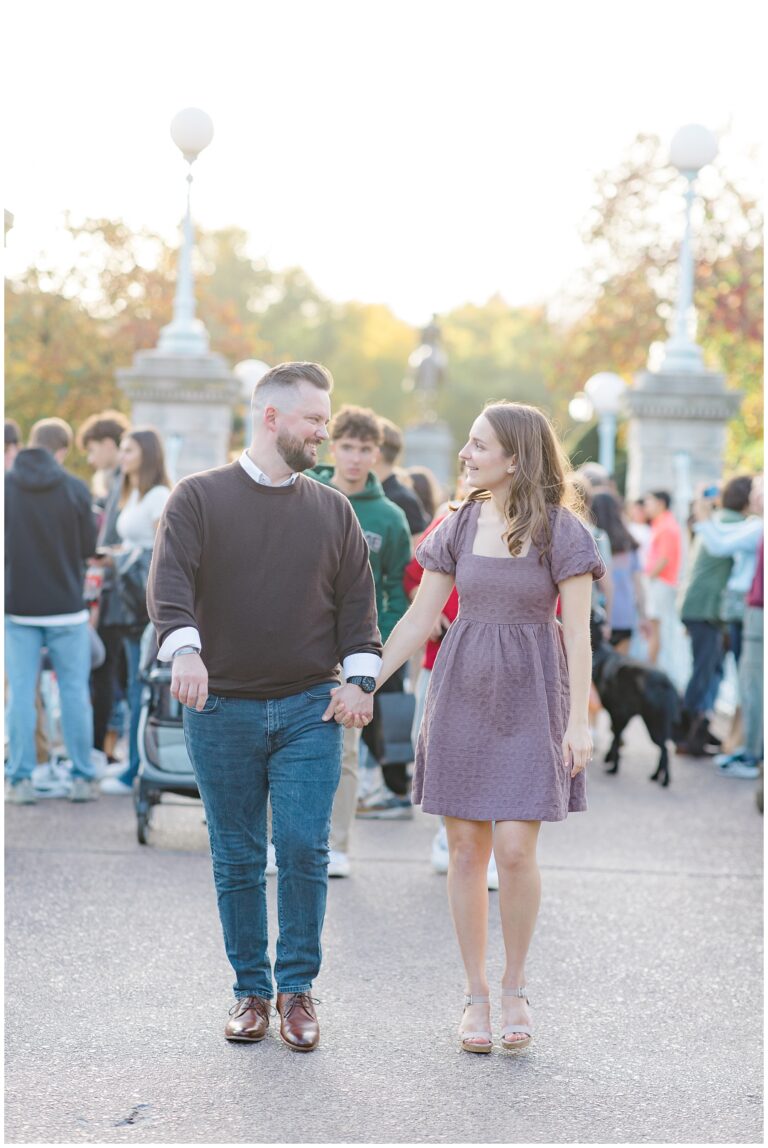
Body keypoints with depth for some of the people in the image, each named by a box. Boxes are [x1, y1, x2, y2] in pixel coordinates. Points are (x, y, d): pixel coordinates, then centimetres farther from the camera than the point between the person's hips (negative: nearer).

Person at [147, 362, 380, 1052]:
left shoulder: (332, 510, 11)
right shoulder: (200, 498, 2)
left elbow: (357, 600, 10)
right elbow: (170, 580, -11)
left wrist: (359, 677, -3)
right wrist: (184, 648, -29)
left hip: (310, 709, 1)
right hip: (222, 710, -1)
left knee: (304, 849, -6)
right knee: (237, 859, 5)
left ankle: (297, 988, 8)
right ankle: (251, 990, 16)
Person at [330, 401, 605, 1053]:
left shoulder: (561, 529, -5)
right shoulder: (460, 526, 6)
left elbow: (578, 632, -7)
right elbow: (420, 618, 8)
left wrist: (578, 719, -13)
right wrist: (366, 683, 2)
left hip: (530, 697, -3)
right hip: (463, 694, 4)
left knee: (515, 847, -10)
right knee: (466, 848, 3)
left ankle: (515, 989, 10)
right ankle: (476, 994, 14)